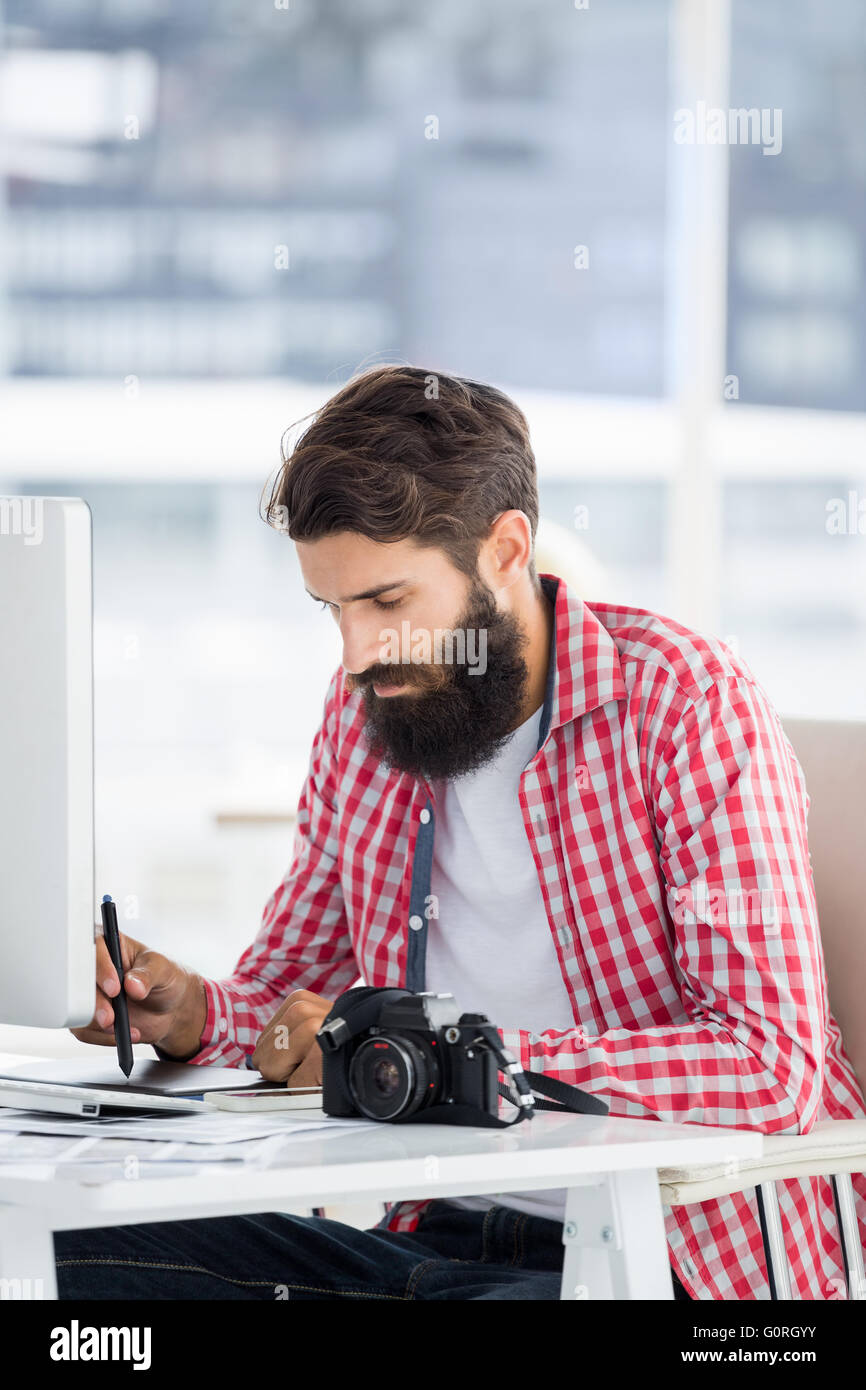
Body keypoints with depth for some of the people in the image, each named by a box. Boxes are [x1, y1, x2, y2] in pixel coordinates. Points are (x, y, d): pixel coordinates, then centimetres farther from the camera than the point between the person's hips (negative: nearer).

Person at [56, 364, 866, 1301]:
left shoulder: (688, 704, -12)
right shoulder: (362, 711, 9)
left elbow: (772, 1064, -21)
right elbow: (286, 991, 20)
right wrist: (191, 1018, -5)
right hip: (440, 1236, 6)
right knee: (79, 1253, -15)